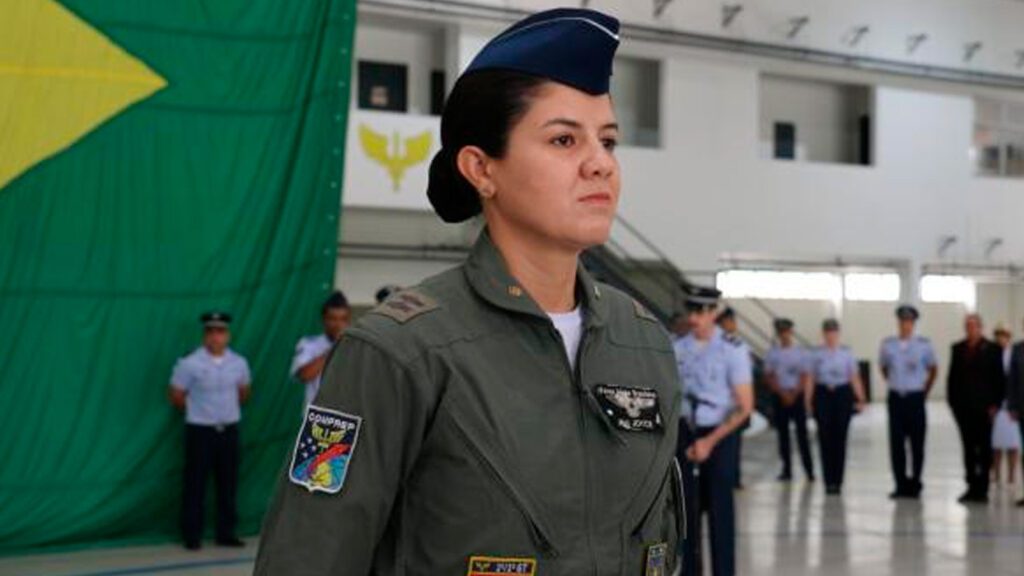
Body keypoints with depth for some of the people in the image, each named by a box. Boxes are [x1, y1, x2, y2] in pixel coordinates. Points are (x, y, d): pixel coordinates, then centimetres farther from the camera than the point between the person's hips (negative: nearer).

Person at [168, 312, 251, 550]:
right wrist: (197, 411, 6)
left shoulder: (239, 363, 1)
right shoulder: (189, 364, -11)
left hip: (229, 429, 4)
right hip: (199, 430, -4)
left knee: (229, 483, 8)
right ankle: (192, 535, 9)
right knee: (195, 485, 0)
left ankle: (226, 532, 17)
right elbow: (177, 397, -2)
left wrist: (228, 409, 9)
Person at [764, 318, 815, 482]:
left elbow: (805, 376, -2)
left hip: (797, 395, -2)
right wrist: (782, 393, -9)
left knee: (802, 432, -5)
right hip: (780, 396, 2)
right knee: (783, 433, 4)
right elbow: (769, 376, 2)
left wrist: (794, 394, -11)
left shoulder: (800, 352, 0)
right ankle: (787, 470, 9)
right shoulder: (772, 353, 3)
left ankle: (809, 469, -2)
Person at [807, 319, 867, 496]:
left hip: (842, 395, 0)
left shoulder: (846, 353, 3)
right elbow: (811, 378, 4)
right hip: (823, 394, 0)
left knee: (840, 439, 1)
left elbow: (854, 377, 1)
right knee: (825, 438, 0)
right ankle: (829, 482, 7)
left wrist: (860, 399, -6)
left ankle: (838, 481, 9)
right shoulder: (816, 354, 4)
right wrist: (808, 401, -3)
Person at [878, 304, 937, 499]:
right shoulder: (887, 344, 2)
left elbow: (933, 369, 11)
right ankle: (901, 485, 8)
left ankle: (915, 484, 11)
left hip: (915, 398, -2)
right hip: (895, 398, 2)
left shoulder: (923, 344, -3)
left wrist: (925, 391, 11)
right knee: (896, 443, 1)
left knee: (917, 443, 2)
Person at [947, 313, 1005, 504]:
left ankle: (982, 489, 6)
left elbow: (999, 379, -1)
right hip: (963, 407, 3)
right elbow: (952, 376, 10)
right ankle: (972, 487, 11)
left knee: (984, 449, 2)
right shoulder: (958, 349, 9)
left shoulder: (992, 349, -1)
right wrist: (953, 401, 3)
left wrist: (995, 404, -8)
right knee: (968, 447, 6)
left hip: (984, 407, -3)